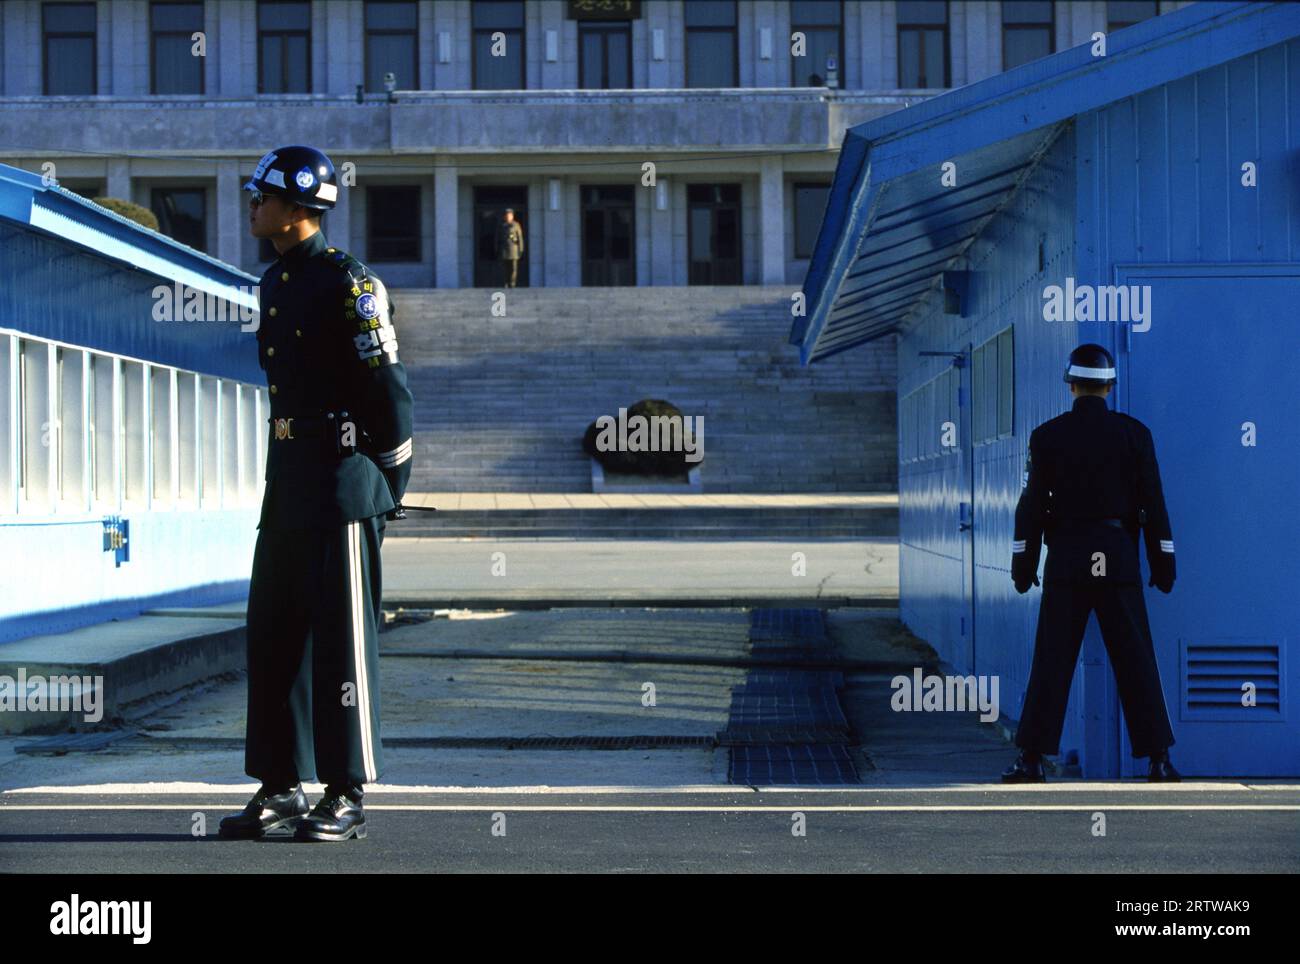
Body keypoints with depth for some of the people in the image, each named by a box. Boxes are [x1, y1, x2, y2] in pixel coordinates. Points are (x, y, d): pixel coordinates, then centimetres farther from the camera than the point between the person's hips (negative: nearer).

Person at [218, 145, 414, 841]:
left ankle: (347, 797, 4)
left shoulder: (348, 283, -11)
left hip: (342, 479, -9)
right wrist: (285, 469, 18)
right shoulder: (274, 284, 15)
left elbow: (388, 390, -11)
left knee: (341, 637, -4)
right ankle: (282, 786, 18)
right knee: (272, 632, 10)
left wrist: (389, 488, -8)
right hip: (288, 477, 9)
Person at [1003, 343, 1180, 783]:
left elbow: (1031, 505, -1)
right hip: (1118, 560, 0)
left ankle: (1032, 759, 2)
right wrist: (1163, 562, 7)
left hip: (1066, 560, 0)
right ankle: (1159, 760, 5)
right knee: (1136, 662, 5)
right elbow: (1153, 504, 0)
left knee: (1052, 662, 3)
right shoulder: (1134, 433, 1)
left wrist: (1023, 564, 6)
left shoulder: (1047, 435, -1)